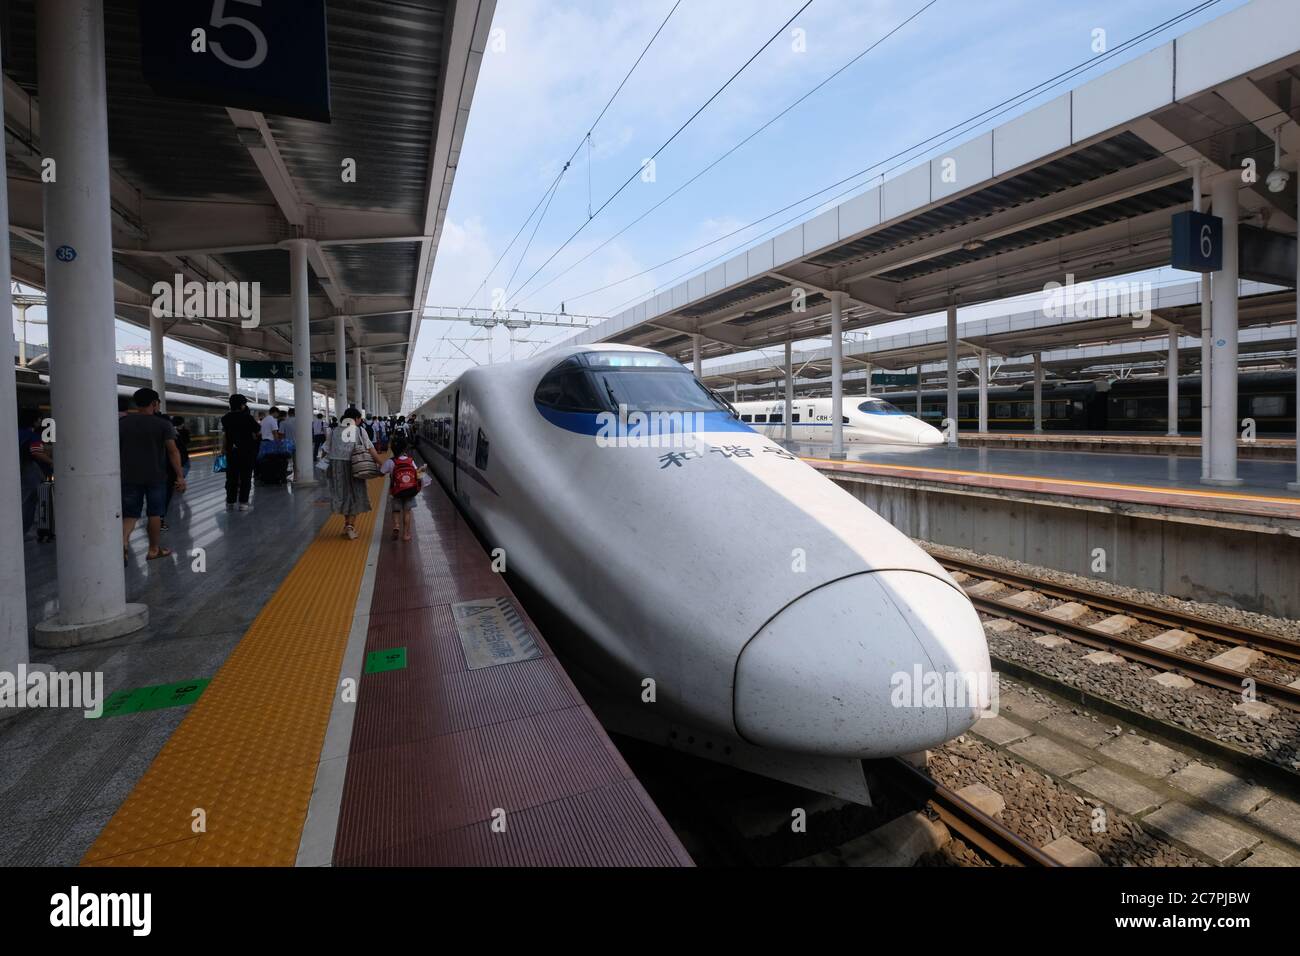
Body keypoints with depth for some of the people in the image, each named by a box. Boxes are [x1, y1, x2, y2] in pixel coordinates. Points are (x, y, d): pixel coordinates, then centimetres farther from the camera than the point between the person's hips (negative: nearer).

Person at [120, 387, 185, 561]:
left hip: (129, 477, 2)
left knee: (130, 514, 9)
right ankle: (153, 549, 17)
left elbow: (115, 449, 6)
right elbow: (173, 451, -10)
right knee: (155, 513, 9)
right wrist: (180, 476, -9)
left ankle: (123, 540, -18)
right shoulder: (163, 424, -6)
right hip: (156, 476, -2)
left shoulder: (121, 422, 3)